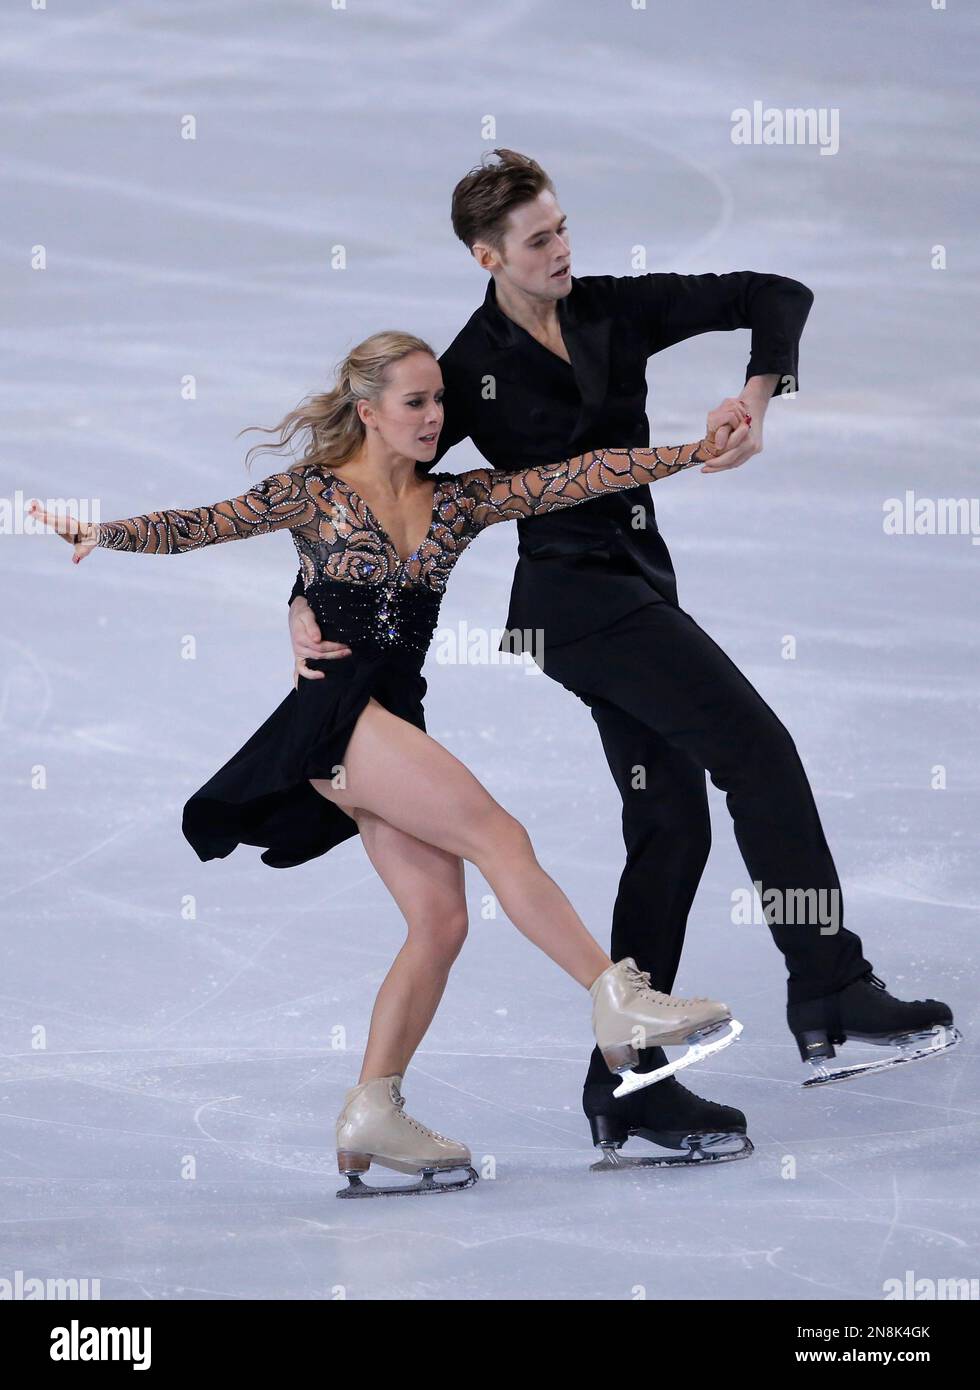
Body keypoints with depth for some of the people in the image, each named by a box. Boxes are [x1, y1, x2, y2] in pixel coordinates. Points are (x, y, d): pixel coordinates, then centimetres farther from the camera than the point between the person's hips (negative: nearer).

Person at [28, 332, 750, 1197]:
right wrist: (106, 534, -20)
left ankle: (372, 1117, -2)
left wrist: (694, 451, 0)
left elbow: (576, 479, 7)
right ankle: (623, 1004, -18)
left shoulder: (457, 501, 14)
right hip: (335, 710, -7)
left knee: (441, 917, -5)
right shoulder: (314, 493, 2)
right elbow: (200, 527, -3)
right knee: (496, 833, -18)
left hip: (395, 721, 7)